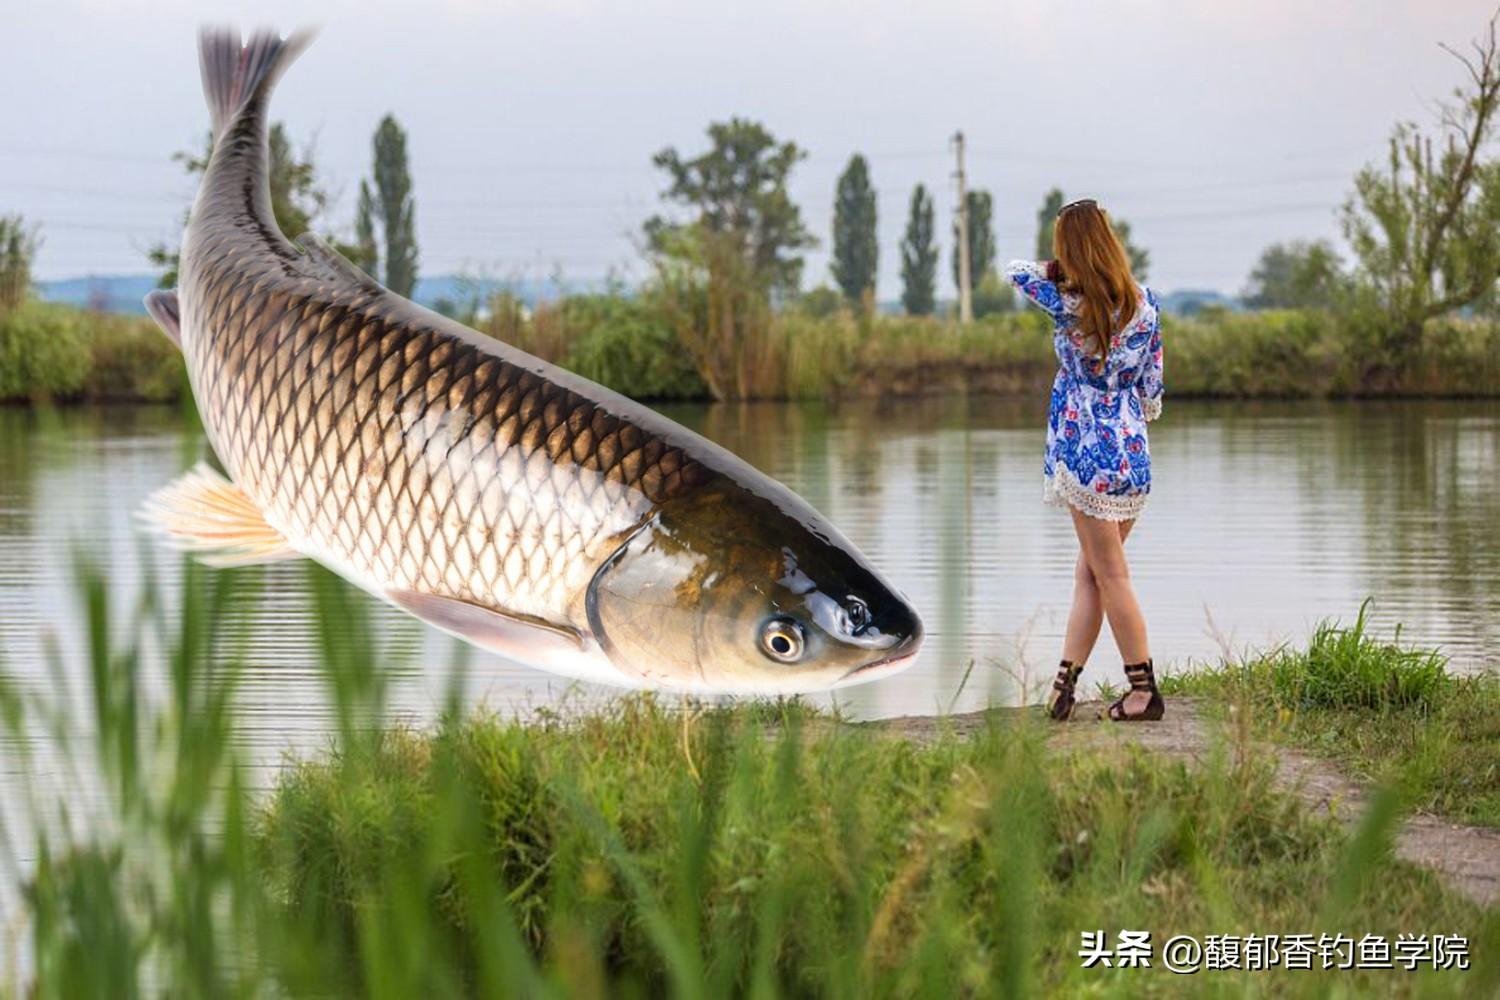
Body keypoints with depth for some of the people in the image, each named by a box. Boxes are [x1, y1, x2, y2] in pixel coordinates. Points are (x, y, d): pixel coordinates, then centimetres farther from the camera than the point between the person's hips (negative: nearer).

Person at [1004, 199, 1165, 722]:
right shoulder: (1144, 303, -1)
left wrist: (1062, 271, 13)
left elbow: (1016, 269, 4)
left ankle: (1144, 689, 8)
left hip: (1086, 451, -4)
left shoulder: (1066, 303, -13)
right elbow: (1152, 385, 6)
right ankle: (1064, 683, 11)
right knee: (1090, 570, 12)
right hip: (1132, 450, 5)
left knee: (1109, 573, 4)